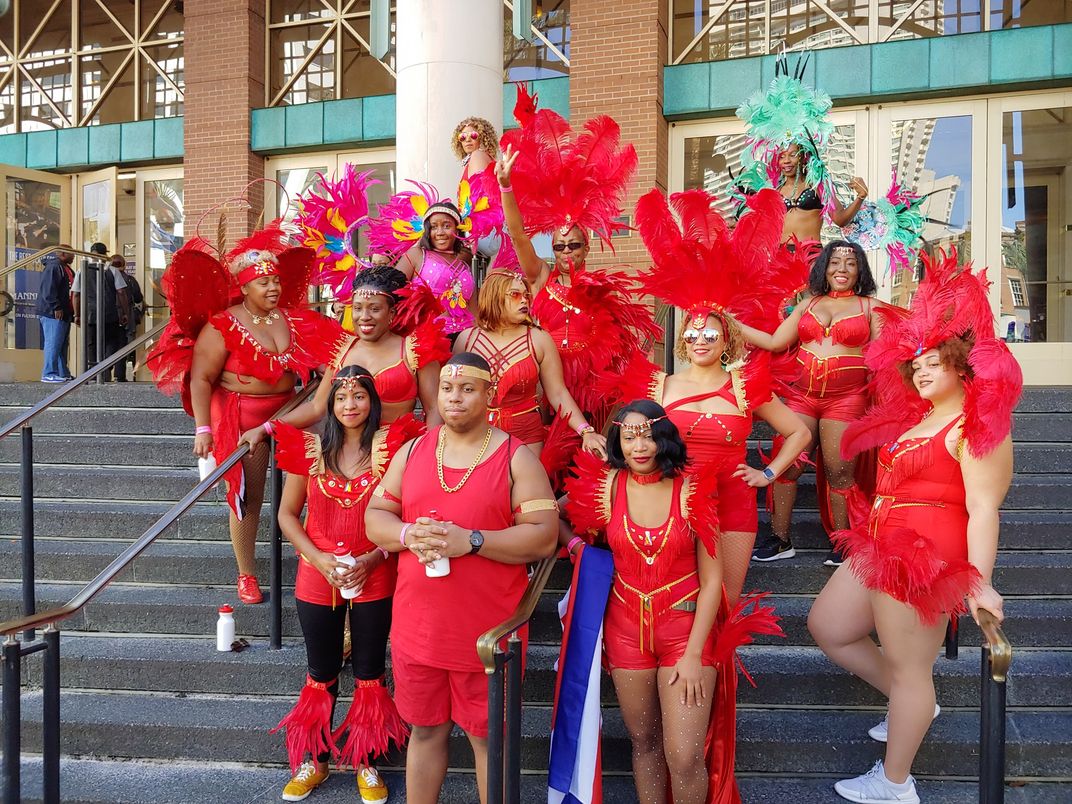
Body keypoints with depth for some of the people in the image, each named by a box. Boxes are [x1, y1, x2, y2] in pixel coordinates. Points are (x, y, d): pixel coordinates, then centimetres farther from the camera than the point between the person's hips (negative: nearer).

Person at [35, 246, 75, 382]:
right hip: (54, 314, -11)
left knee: (63, 345, 13)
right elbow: (48, 290, -20)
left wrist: (72, 312, 20)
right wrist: (56, 308, -22)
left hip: (64, 314, 11)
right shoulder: (53, 267, -12)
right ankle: (49, 374, -8)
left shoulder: (65, 268, 20)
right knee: (53, 344, -10)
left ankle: (63, 373, 19)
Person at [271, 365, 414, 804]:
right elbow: (287, 514, 3)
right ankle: (313, 760, 34)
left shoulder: (389, 448, -7)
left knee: (369, 673, 11)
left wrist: (372, 558, -17)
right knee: (321, 674, 16)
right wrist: (319, 558, -10)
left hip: (374, 581, -1)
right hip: (317, 579, 2)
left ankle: (366, 761, 29)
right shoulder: (310, 448, -2)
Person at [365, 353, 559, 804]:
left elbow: (544, 536, -11)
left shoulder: (517, 458, -5)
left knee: (488, 736, 10)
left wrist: (470, 540, -21)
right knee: (424, 731, 17)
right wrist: (408, 534, -14)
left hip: (488, 629, -3)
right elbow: (374, 518, 8)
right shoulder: (412, 451, 8)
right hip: (417, 626, 4)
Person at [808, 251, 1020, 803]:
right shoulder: (918, 416, 15)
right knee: (827, 627, 17)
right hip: (881, 547, 10)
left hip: (923, 559, -10)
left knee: (908, 669, 3)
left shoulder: (977, 428, -13)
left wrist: (978, 584, -25)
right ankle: (912, 704, 34)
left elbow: (984, 510, -21)